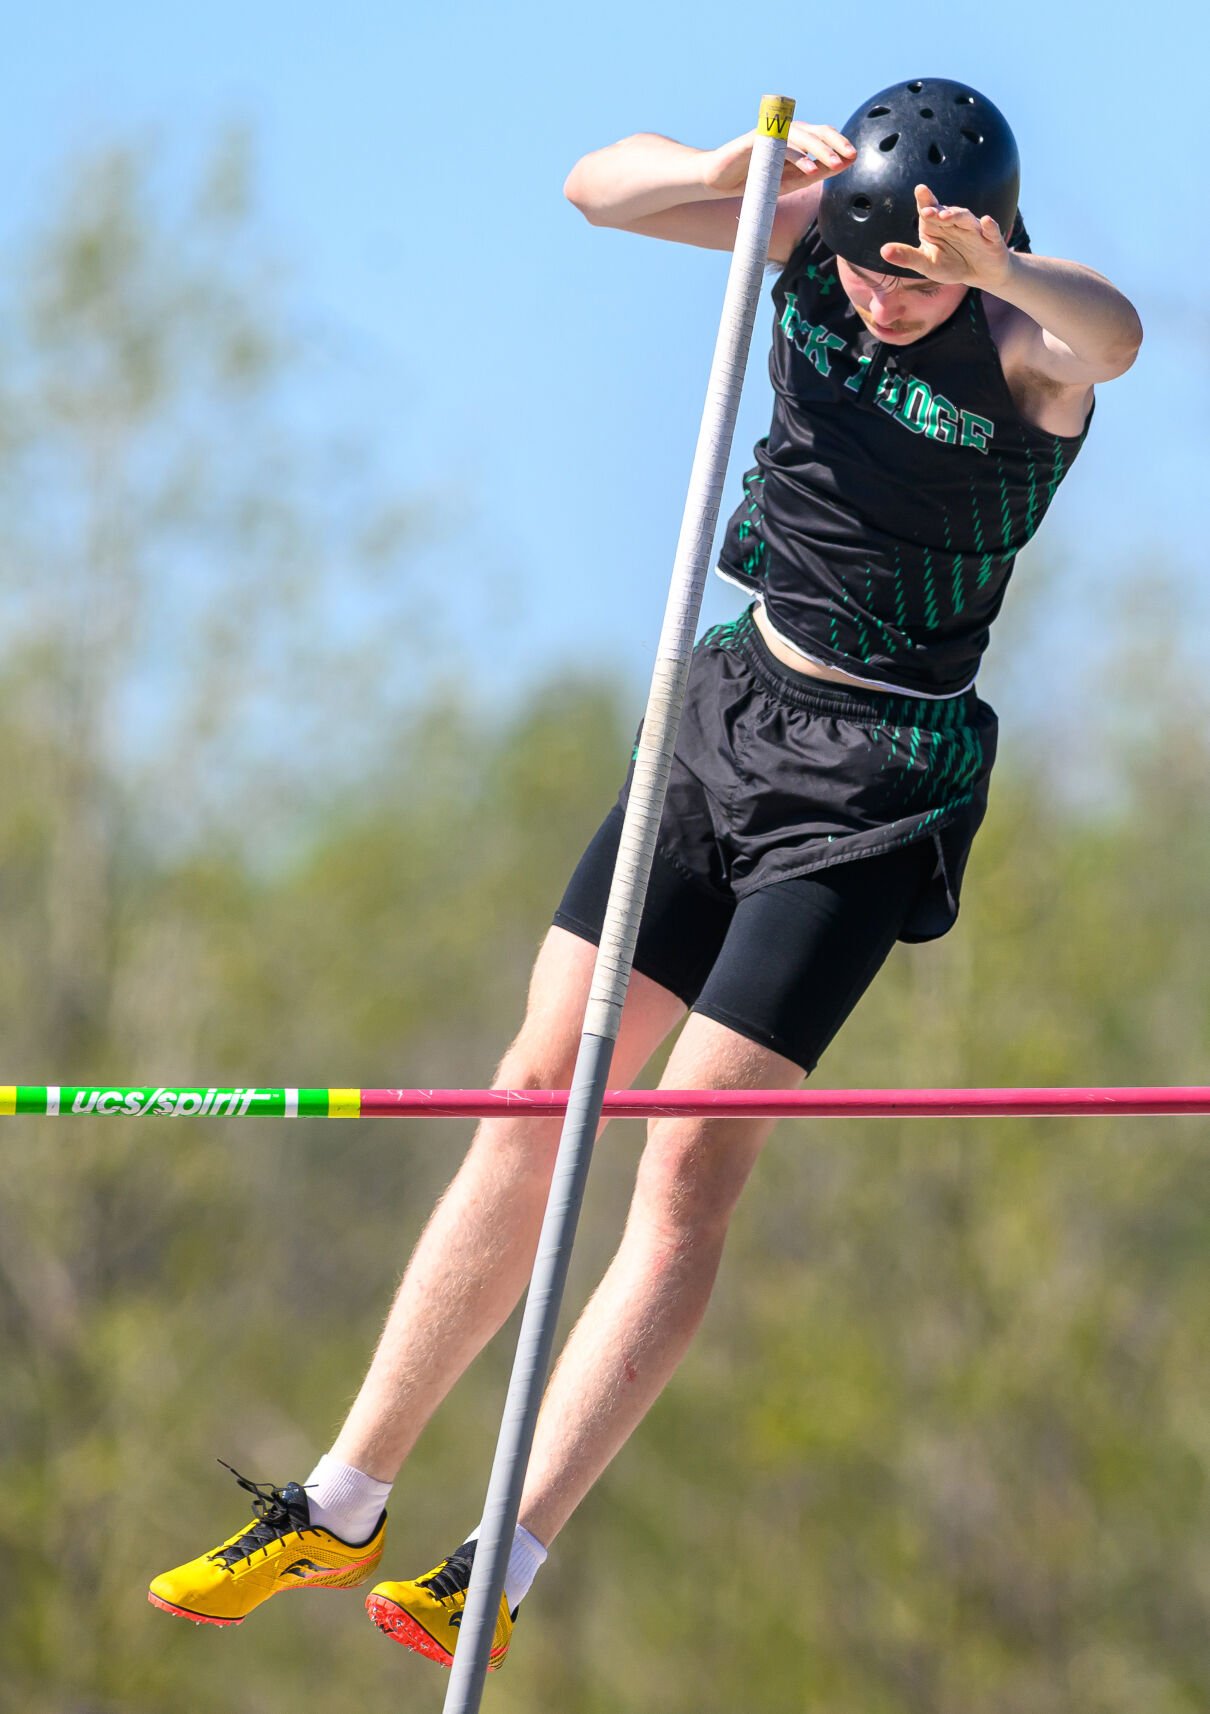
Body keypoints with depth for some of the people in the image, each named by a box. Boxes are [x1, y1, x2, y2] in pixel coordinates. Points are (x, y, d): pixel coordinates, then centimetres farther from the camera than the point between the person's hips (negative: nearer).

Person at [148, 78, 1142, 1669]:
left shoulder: (1027, 350, -19)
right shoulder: (814, 238, -5)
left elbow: (1112, 332, -42)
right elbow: (599, 183, -10)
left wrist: (985, 272, -63)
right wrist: (737, 169, -30)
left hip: (875, 788, -5)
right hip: (728, 713, 5)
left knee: (690, 1166, -12)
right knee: (537, 1098, 5)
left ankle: (500, 1571, -11)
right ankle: (340, 1507, 13)